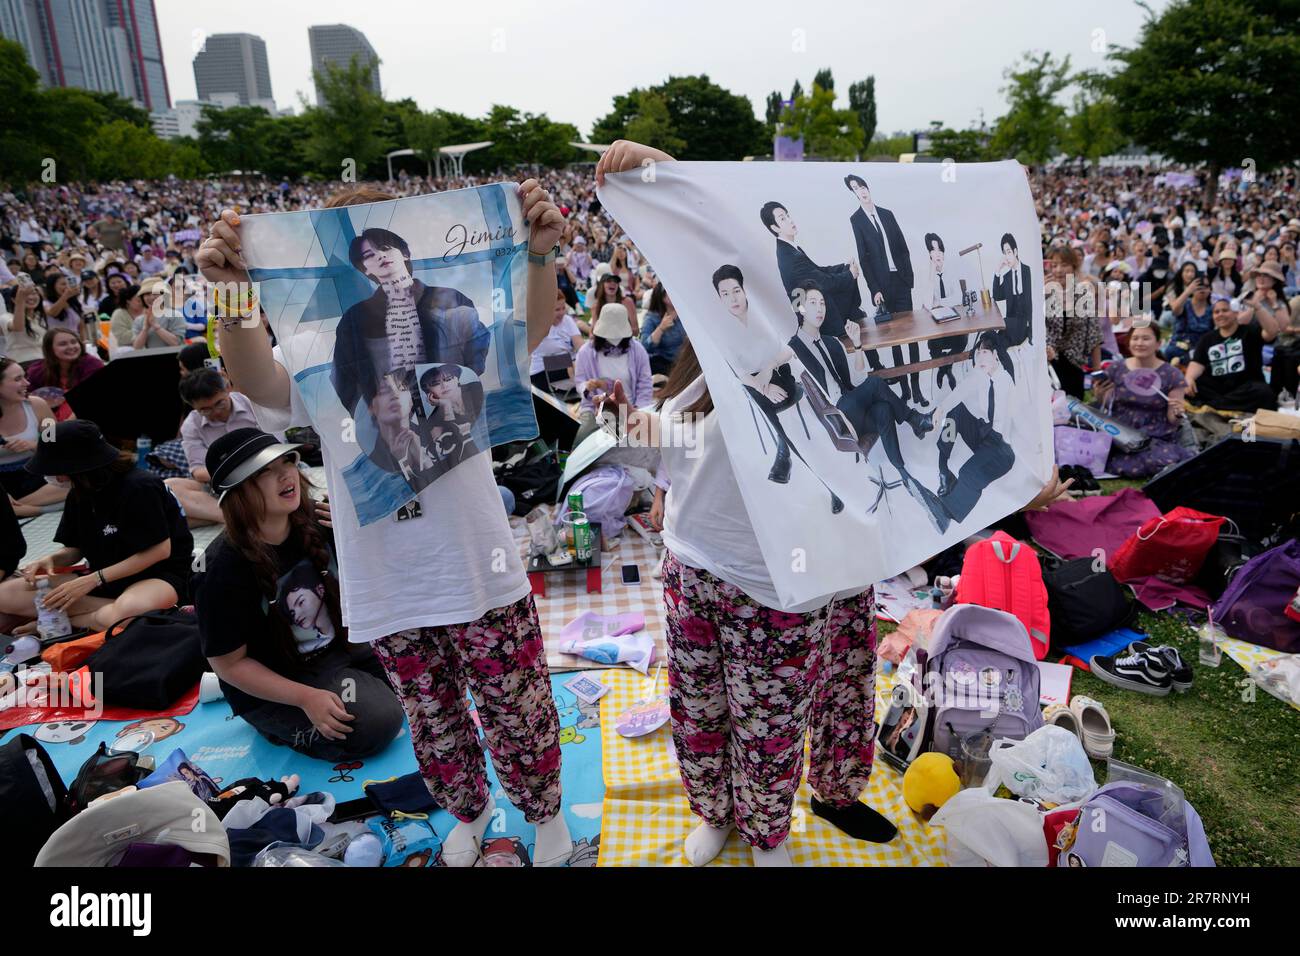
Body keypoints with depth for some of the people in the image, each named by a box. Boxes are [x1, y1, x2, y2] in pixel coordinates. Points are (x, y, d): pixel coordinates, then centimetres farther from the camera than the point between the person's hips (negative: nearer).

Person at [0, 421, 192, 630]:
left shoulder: (139, 487, -17)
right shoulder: (78, 494, 7)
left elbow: (160, 551, -16)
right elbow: (75, 549, 16)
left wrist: (94, 579, -15)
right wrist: (51, 559, -7)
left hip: (158, 576, -9)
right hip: (102, 579, 9)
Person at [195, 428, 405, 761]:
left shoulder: (317, 523, -13)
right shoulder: (225, 570, -24)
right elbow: (229, 663, -16)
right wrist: (306, 698, -25)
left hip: (341, 645, 5)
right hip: (273, 687, -5)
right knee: (376, 722, -22)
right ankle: (287, 727, 1)